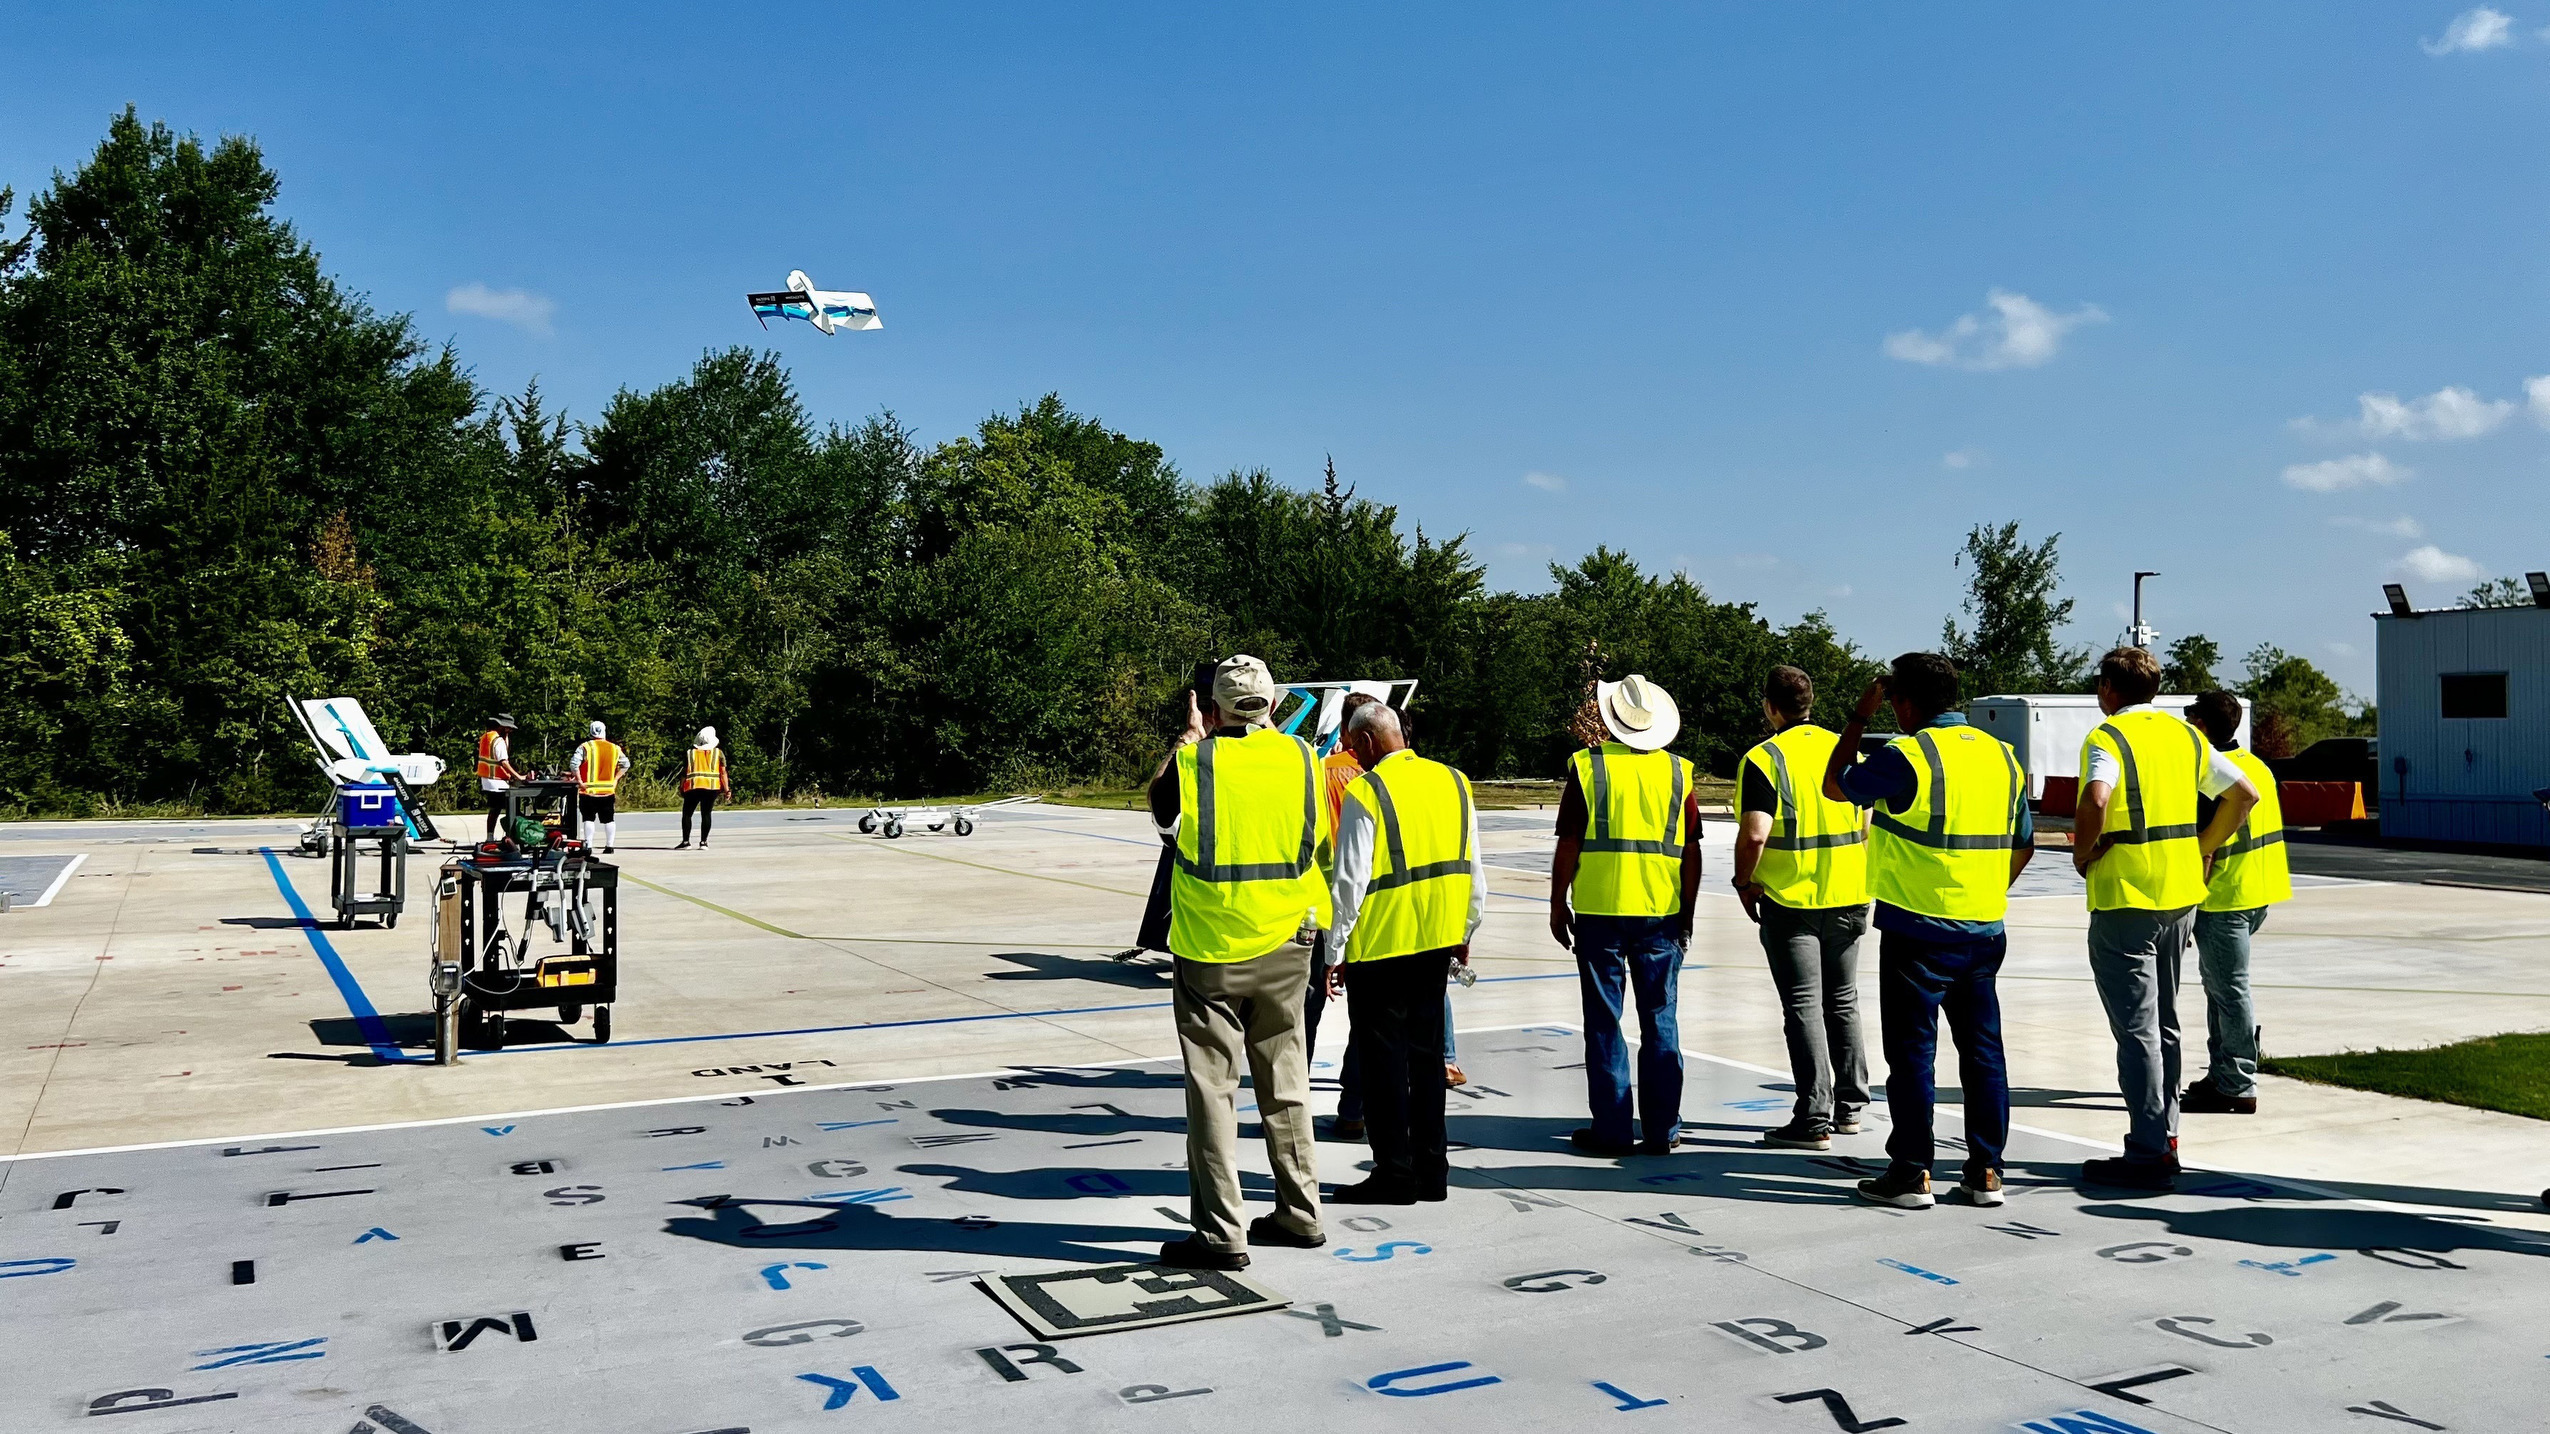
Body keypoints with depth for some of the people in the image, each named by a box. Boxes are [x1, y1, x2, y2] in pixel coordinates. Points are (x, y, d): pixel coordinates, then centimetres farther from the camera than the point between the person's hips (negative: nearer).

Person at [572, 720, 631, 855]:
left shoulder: (585, 747, -6)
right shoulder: (614, 748, 5)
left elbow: (574, 764, -16)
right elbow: (625, 765, 6)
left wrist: (579, 781, -9)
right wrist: (615, 779, 8)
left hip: (589, 790, -3)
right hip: (608, 791, 3)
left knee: (588, 818, 2)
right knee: (609, 819, 11)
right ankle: (609, 845, 12)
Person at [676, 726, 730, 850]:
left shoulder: (689, 753, 8)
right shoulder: (718, 753, 5)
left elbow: (684, 772, 4)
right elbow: (723, 772, 0)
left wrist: (681, 788, 10)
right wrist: (726, 789, 0)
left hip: (693, 787, 0)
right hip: (711, 788, 0)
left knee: (687, 814, 8)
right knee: (706, 814, 5)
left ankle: (686, 841, 2)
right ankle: (703, 841, 3)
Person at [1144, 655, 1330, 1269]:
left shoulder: (1195, 761, -10)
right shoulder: (1300, 756, -2)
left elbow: (1158, 803, 12)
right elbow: (1323, 848, 7)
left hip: (1210, 951, -3)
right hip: (1284, 947, 4)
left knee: (1212, 1089, 2)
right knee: (1286, 1084, 15)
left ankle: (1220, 1234, 4)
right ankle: (1299, 1213, 25)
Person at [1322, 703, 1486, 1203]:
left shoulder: (1366, 793, -14)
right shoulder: (1454, 782, 5)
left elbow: (1350, 881, -14)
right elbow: (1472, 867, 10)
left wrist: (1335, 952, -6)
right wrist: (1465, 932, 21)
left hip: (1380, 942, -6)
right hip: (1438, 938, 6)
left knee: (1383, 1056, 4)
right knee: (1426, 1052, 14)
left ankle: (1394, 1174, 9)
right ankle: (1430, 1170, 20)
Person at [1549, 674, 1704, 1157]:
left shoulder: (1587, 766, -5)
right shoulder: (1677, 771, 3)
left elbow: (1568, 844, -6)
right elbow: (1691, 851, 4)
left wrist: (1557, 904, 4)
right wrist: (1686, 914, 13)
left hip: (1599, 910, -2)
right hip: (1661, 913, 2)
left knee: (1604, 1022, 4)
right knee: (1660, 1021, 9)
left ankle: (1611, 1129, 7)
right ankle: (1662, 1129, 13)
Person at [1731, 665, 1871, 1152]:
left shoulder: (1763, 759, -12)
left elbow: (1754, 834, -20)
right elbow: (1869, 823, 7)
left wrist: (1744, 883, -5)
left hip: (1789, 899, -6)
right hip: (1848, 897, 6)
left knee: (1804, 1007, -1)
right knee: (1842, 1002, 17)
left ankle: (1814, 1120, -1)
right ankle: (1849, 1107, 26)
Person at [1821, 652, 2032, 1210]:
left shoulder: (1906, 756, -14)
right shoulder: (2001, 755, 8)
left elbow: (1835, 786, 1)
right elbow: (2023, 844, 15)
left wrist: (1860, 715, 7)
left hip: (1918, 932, -6)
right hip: (1986, 931, 6)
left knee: (1912, 1051, 2)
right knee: (1982, 1048, 11)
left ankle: (1912, 1173, 7)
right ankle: (1985, 1171, 16)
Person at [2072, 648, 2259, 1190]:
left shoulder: (2106, 738, -12)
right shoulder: (2185, 735, 10)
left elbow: (2095, 801, -30)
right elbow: (2244, 793, 12)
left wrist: (2083, 854, -14)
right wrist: (2202, 847, 14)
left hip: (2124, 900, -7)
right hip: (2180, 896, 7)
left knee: (2136, 1028, -3)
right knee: (2163, 1024, 18)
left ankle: (2148, 1155, -1)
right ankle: (2164, 1135, 24)